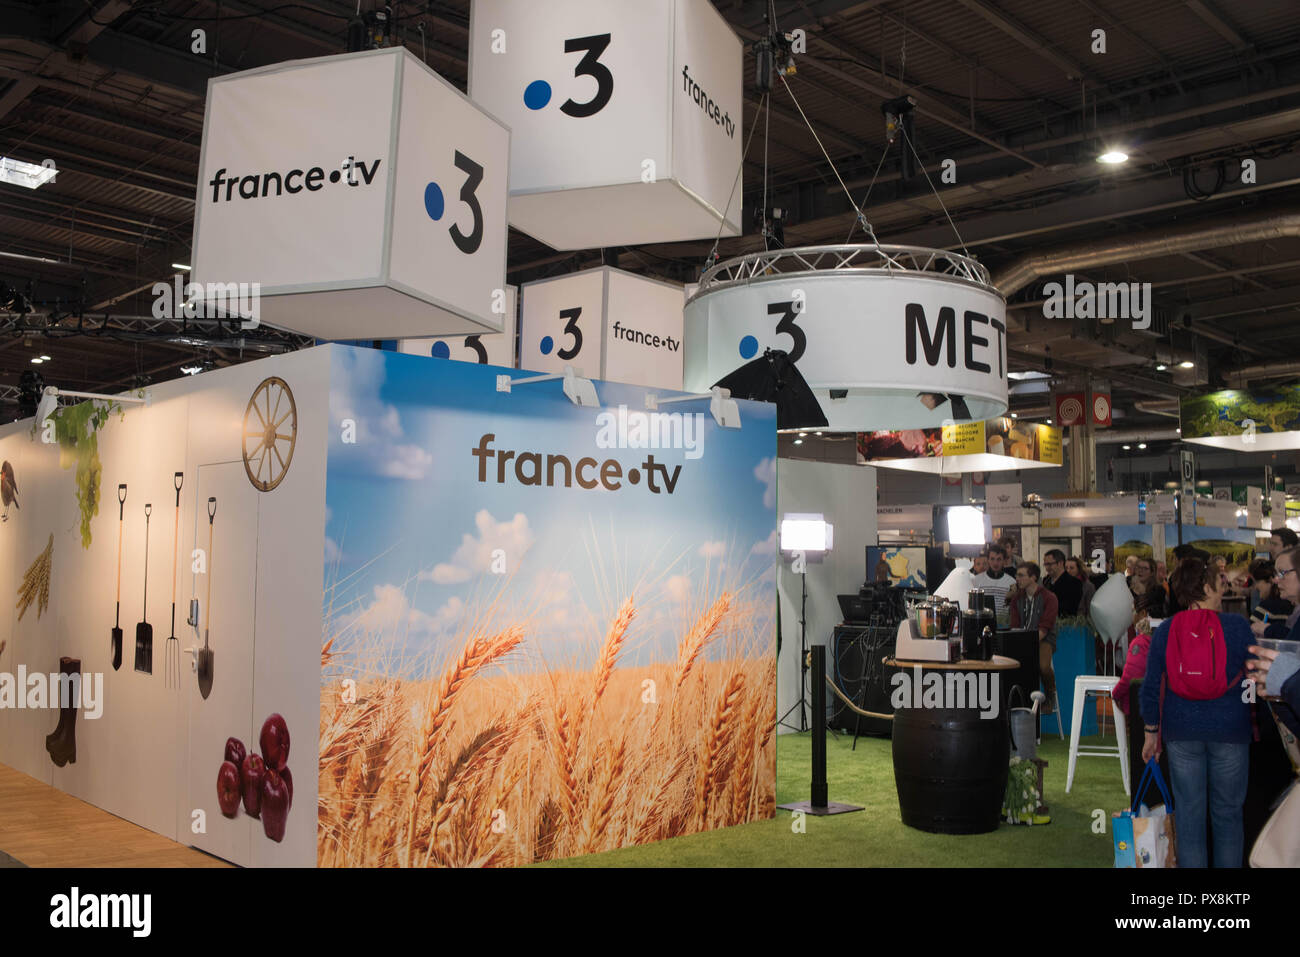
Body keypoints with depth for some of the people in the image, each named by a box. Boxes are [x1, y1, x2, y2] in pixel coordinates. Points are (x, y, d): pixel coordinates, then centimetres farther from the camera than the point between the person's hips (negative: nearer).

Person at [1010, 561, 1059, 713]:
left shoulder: (1049, 598, -4)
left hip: (1044, 639, -4)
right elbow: (1014, 626, 10)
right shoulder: (1018, 598, 13)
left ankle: (1051, 695, -1)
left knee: (1043, 666, -35)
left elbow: (1044, 628, -11)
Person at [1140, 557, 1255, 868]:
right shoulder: (1237, 626, -9)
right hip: (1229, 730, -2)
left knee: (1188, 812, 10)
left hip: (1181, 731, 2)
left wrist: (1151, 732, 9)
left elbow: (1151, 685, 0)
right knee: (1228, 813, 12)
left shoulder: (1165, 630, -2)